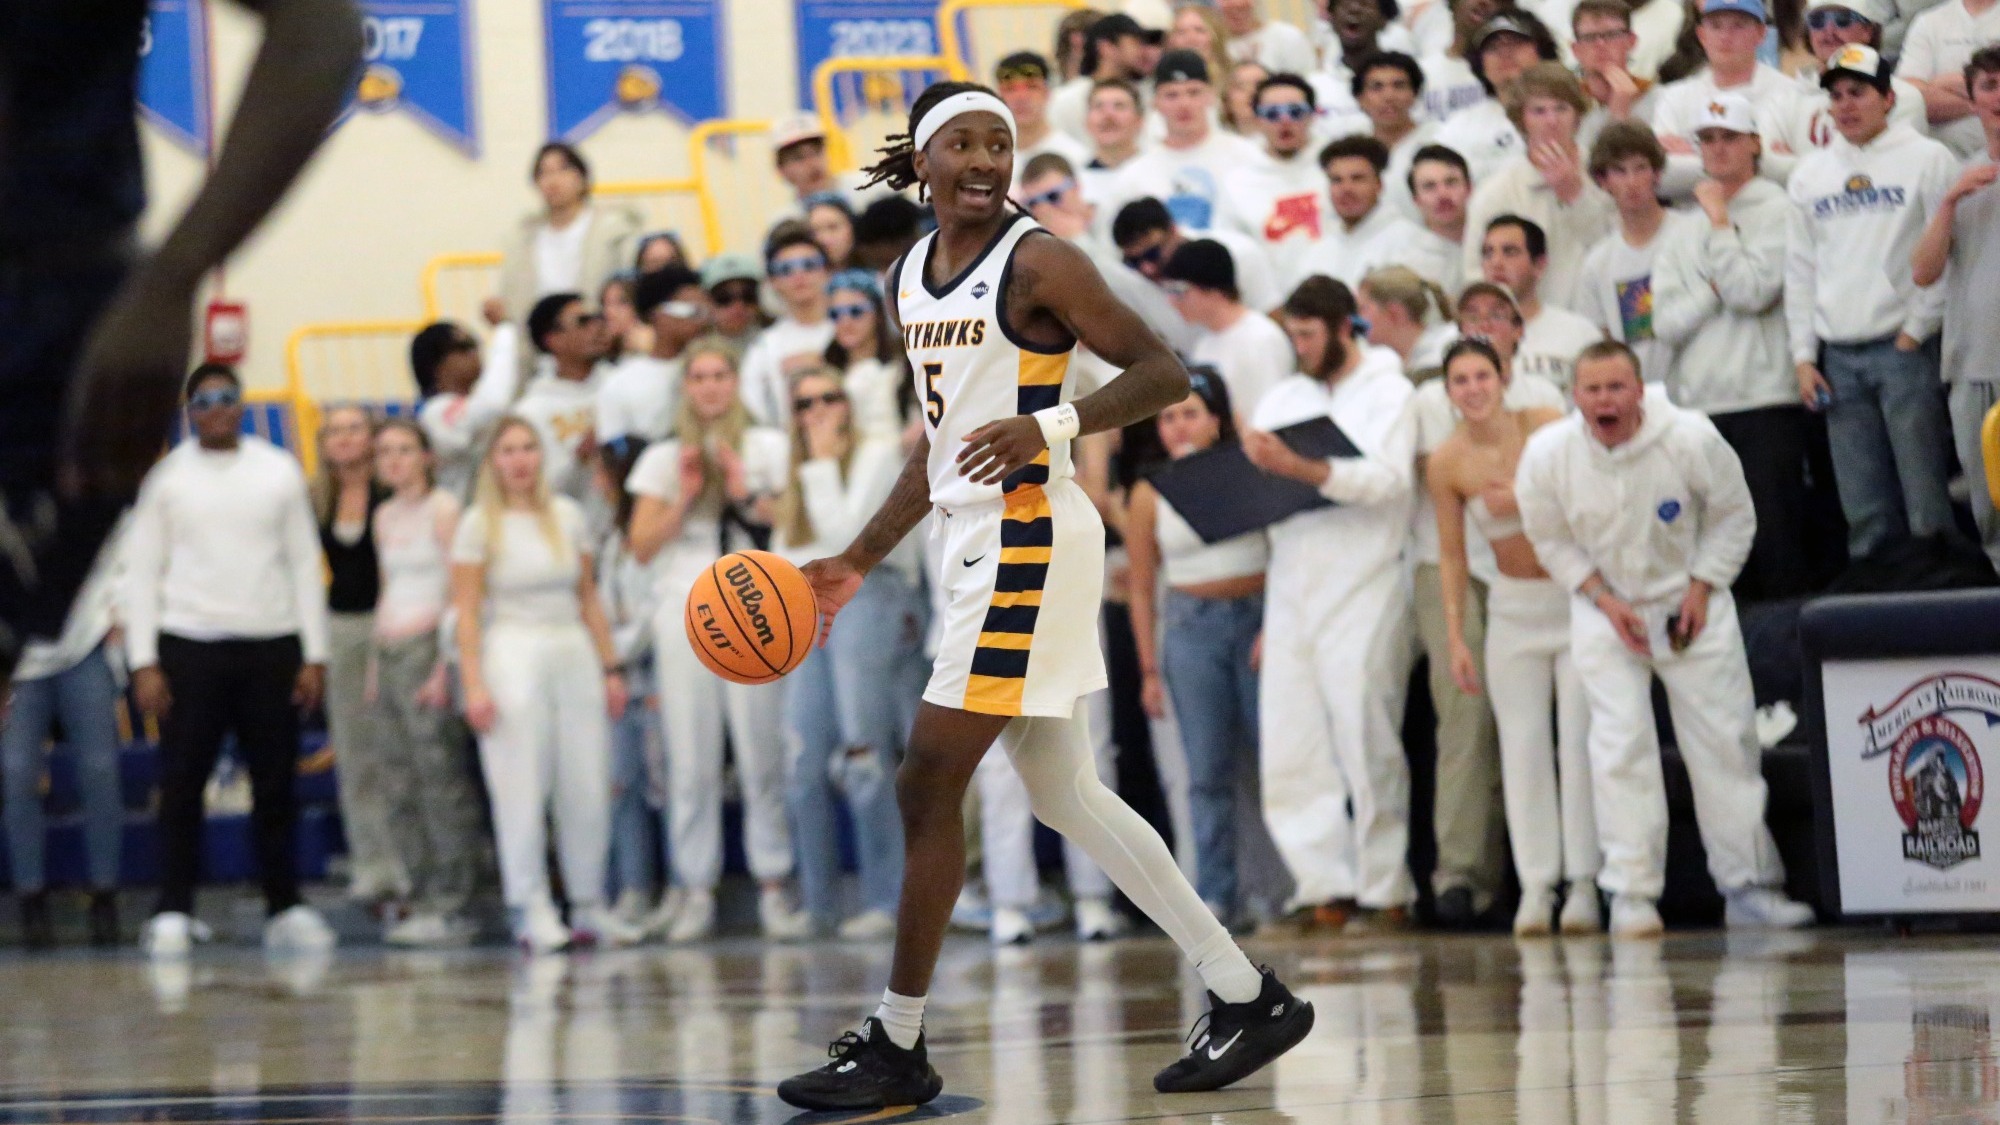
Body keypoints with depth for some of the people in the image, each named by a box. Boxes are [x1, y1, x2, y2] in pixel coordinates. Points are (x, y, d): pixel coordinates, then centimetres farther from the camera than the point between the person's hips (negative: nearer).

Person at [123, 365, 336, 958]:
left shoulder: (280, 472, 8)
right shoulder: (168, 478, 4)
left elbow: (305, 564, 9)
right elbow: (142, 572, 3)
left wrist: (315, 655, 3)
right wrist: (143, 663, -5)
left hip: (272, 643, 1)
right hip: (189, 646, -1)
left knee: (276, 781, 3)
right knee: (182, 782, -4)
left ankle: (285, 908, 11)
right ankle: (174, 913, 0)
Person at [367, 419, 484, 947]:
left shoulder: (443, 509, -4)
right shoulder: (385, 516, 17)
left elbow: (457, 592, -9)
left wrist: (445, 667, -15)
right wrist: (374, 666, 16)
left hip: (428, 646, -8)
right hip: (389, 652, 8)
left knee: (440, 777, -9)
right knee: (400, 787, 4)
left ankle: (450, 906, -9)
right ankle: (423, 899, 6)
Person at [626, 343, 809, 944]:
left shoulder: (769, 447, 10)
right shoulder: (664, 458, 15)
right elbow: (642, 547, 9)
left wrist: (747, 497, -9)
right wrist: (683, 500, -3)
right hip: (685, 614, 2)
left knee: (762, 751, -7)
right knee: (690, 757, -2)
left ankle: (773, 888, -3)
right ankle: (697, 891, 1)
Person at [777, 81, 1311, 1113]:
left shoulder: (1038, 262, -10)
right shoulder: (910, 276, 14)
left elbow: (1163, 372, -13)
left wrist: (1049, 425, -27)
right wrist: (860, 559, 20)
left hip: (1026, 537, -9)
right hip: (974, 537, 9)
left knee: (929, 786, -6)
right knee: (1066, 795, 11)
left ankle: (896, 1047, 3)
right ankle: (1245, 994, 16)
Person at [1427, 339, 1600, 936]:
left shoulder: (1546, 425, -11)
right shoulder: (1447, 463, -5)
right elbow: (1451, 556, 3)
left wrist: (1524, 503, -21)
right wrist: (1456, 638, 2)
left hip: (1576, 595, -2)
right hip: (1513, 606, 2)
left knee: (1578, 736, -5)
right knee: (1522, 744, -3)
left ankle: (1583, 881, -1)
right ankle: (1536, 885, -2)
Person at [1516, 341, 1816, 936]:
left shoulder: (1691, 440, -19)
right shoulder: (1547, 454, -16)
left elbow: (1733, 517, -4)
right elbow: (1551, 540, -1)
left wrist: (1701, 590, -11)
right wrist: (1605, 601, -11)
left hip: (1692, 603, 0)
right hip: (1604, 610, 0)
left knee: (1726, 742, 0)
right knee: (1620, 747, -11)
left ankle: (1749, 886, 8)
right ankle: (1631, 895, -7)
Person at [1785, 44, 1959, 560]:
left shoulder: (1927, 159, 0)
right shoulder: (1811, 174, 15)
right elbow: (1800, 269, 16)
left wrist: (1916, 331, -10)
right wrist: (1804, 357, 9)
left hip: (1905, 349, -5)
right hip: (1838, 357, 5)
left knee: (1928, 509, -8)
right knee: (1865, 516, 4)